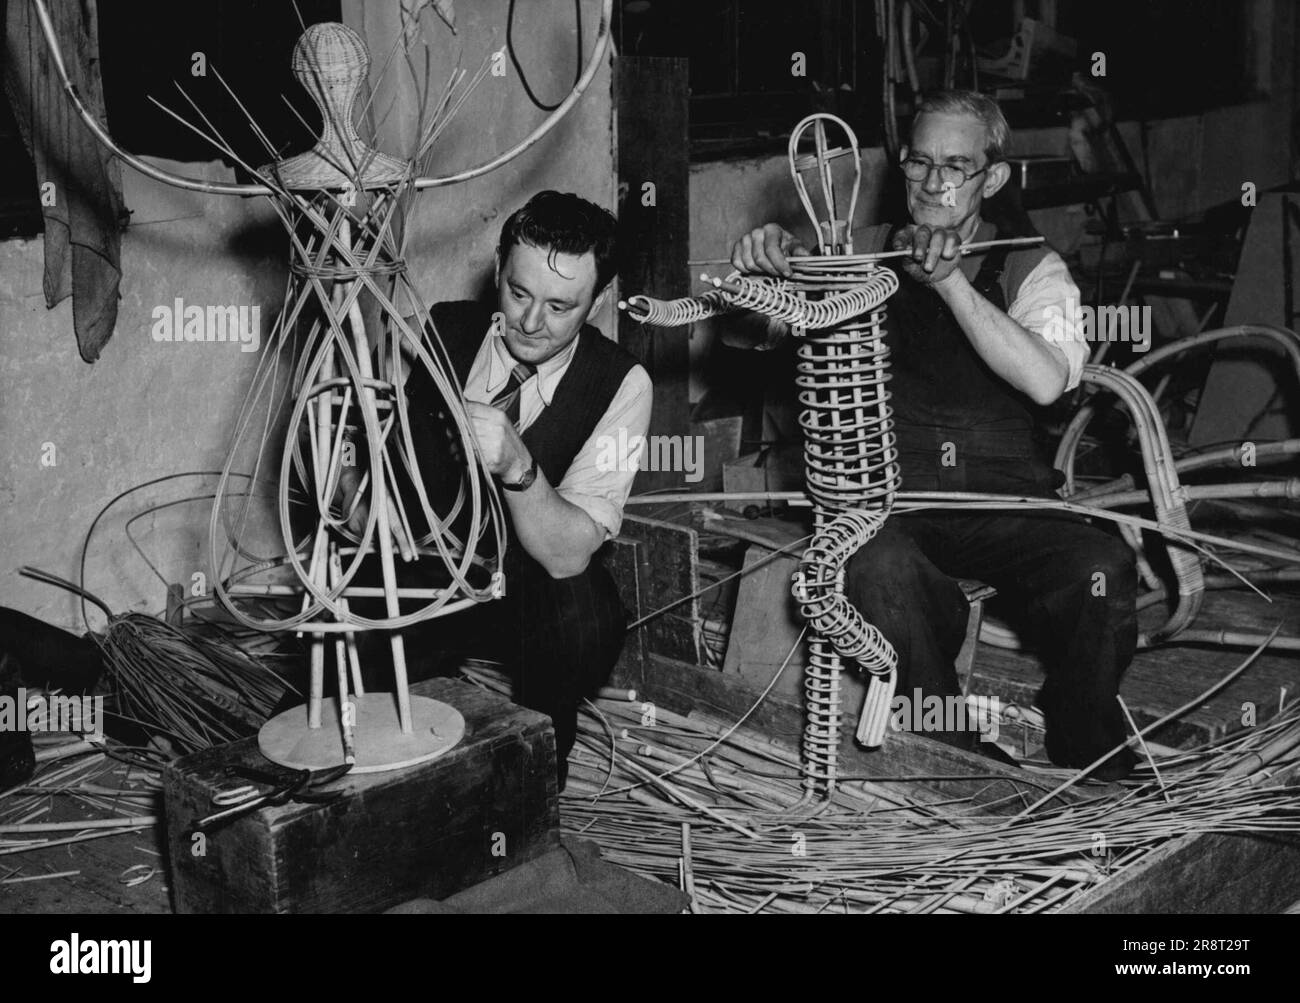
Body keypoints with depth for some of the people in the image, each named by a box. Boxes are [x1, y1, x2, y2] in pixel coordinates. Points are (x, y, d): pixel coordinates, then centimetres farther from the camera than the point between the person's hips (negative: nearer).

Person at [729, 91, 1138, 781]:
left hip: (1008, 501, 1)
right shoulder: (864, 259, 13)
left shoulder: (1030, 269, 8)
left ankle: (1092, 786, -5)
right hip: (889, 501, 0)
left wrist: (952, 283, -21)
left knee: (1104, 571, -29)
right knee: (879, 569, -36)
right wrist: (769, 263, -18)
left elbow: (1047, 381, -12)